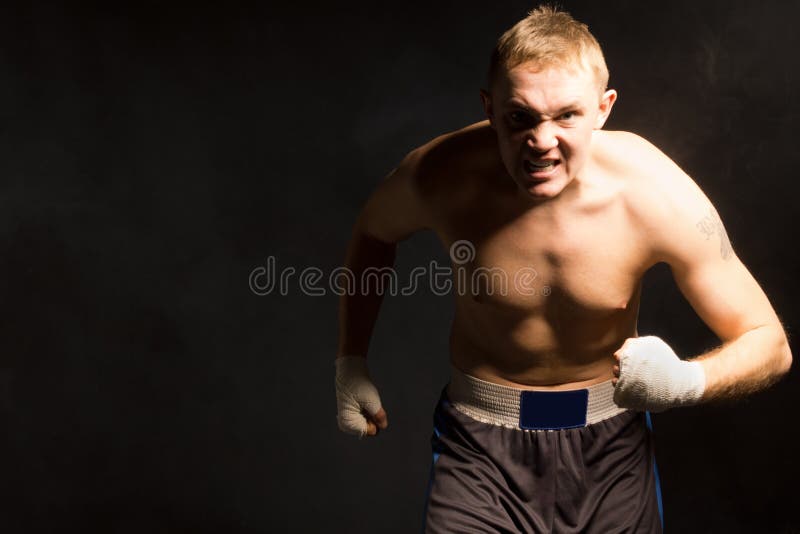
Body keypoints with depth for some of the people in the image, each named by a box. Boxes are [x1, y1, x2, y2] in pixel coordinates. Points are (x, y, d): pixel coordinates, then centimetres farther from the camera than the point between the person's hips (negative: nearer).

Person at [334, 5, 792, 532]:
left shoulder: (659, 196, -22)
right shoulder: (441, 175, -21)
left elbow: (770, 344, -13)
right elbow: (374, 233, 5)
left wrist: (687, 381, -34)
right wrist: (351, 360, 0)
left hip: (609, 439, 1)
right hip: (482, 440, 0)